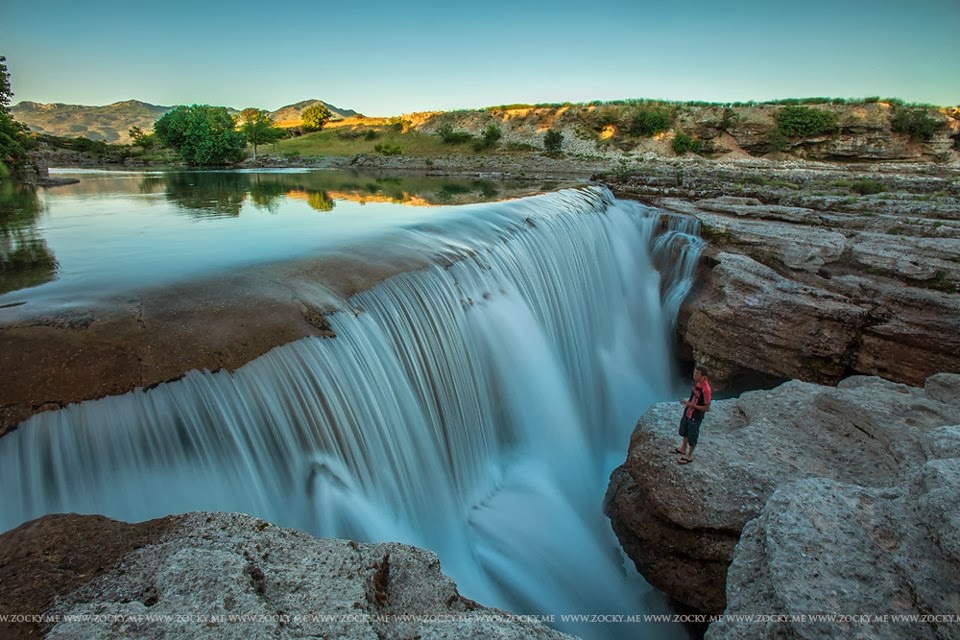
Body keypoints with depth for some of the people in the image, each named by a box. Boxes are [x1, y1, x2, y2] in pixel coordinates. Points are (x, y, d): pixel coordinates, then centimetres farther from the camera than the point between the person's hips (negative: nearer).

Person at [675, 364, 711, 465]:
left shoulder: (706, 389, -33)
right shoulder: (697, 382, -9)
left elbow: (706, 408, -24)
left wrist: (691, 405, -29)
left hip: (696, 417, -8)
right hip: (688, 413, 8)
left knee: (692, 437, 13)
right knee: (685, 432, 28)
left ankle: (689, 456, 34)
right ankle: (683, 449, 51)